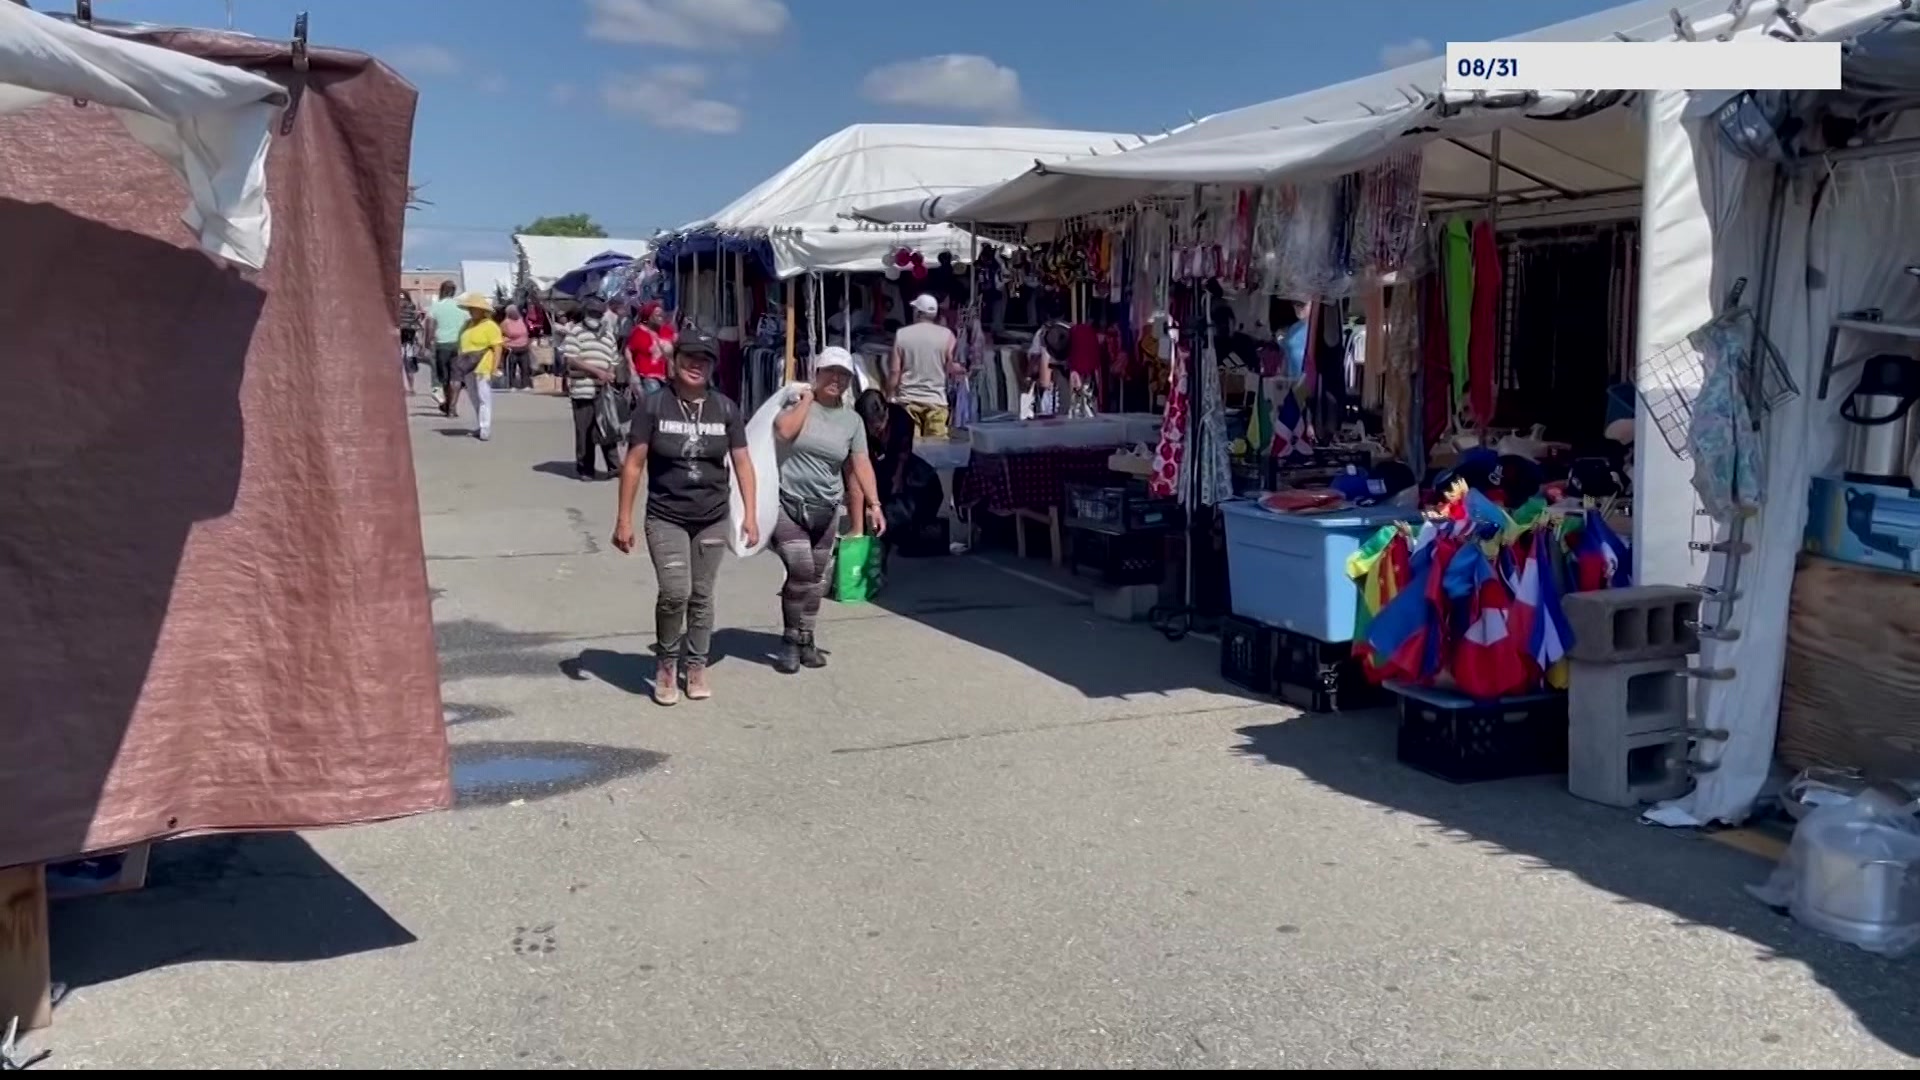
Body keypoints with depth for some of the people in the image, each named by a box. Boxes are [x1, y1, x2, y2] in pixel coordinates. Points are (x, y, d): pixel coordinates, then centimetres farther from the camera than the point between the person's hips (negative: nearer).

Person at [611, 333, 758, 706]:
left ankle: (696, 666, 26)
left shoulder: (725, 408, 1)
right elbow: (634, 463, -4)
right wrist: (624, 518, -6)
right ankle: (666, 663, 10)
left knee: (701, 596, 10)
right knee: (675, 593, -14)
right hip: (665, 518, -3)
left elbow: (742, 462, 6)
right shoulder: (653, 405, -7)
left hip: (712, 520, 3)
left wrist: (750, 514, 0)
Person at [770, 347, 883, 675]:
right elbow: (783, 430, -22)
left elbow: (861, 464, 3)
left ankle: (806, 639, 25)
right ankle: (790, 640, 2)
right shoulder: (797, 401, -2)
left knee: (816, 580, 9)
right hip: (788, 503, -4)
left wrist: (874, 504, -5)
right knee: (801, 572, -14)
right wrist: (806, 398, -12)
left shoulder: (852, 420, 7)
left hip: (825, 510, 4)